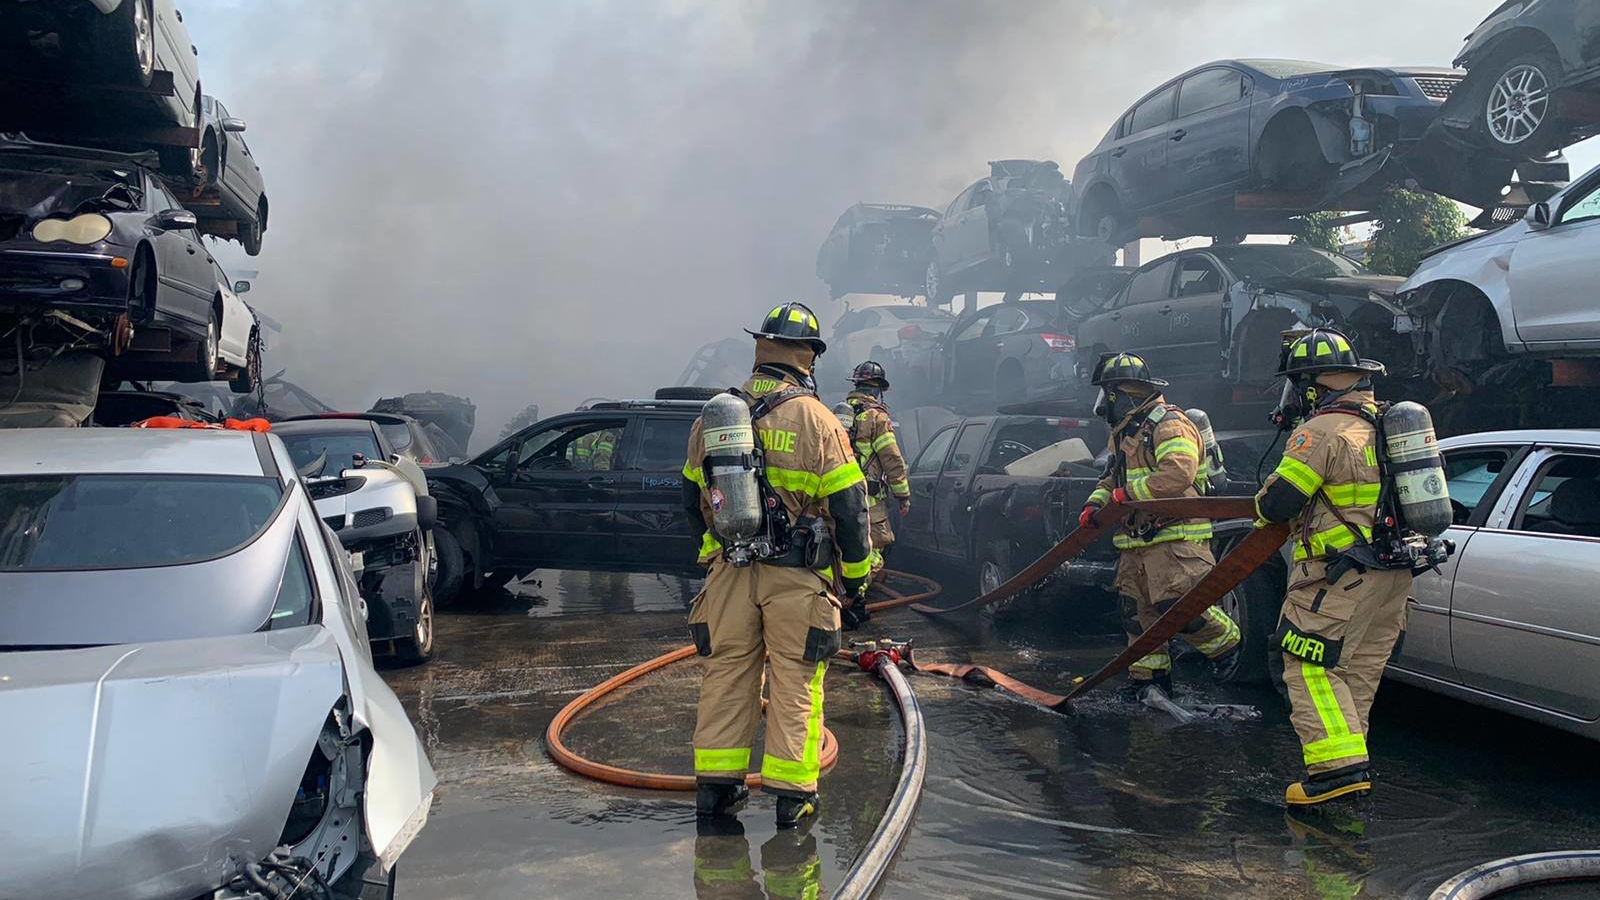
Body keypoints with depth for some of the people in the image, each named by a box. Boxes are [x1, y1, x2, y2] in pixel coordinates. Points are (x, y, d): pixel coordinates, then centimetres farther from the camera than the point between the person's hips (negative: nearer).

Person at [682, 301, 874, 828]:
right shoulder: (818, 422, -8)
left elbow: (692, 498, 15)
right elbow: (848, 508, -8)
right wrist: (856, 582, 0)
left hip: (729, 569, 4)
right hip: (797, 575, -4)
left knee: (726, 673, 13)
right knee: (796, 683, 4)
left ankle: (715, 784, 19)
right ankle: (790, 791, 8)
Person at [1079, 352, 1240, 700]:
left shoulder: (1170, 425, -12)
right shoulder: (1123, 434, 20)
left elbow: (1178, 474, -26)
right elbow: (1112, 478, 27)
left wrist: (1130, 492, -18)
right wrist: (1096, 502, 6)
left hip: (1174, 537, -9)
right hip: (1136, 542, 9)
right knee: (1138, 612, 9)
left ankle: (1225, 641, 9)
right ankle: (1149, 677, 19)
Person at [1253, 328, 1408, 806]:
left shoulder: (1323, 430, -16)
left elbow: (1277, 502, -17)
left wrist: (1265, 508, 6)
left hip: (1341, 576, -9)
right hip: (1394, 573, 9)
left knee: (1310, 668, -6)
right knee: (1359, 669, 15)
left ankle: (1339, 767, -13)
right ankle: (1347, 756, 22)